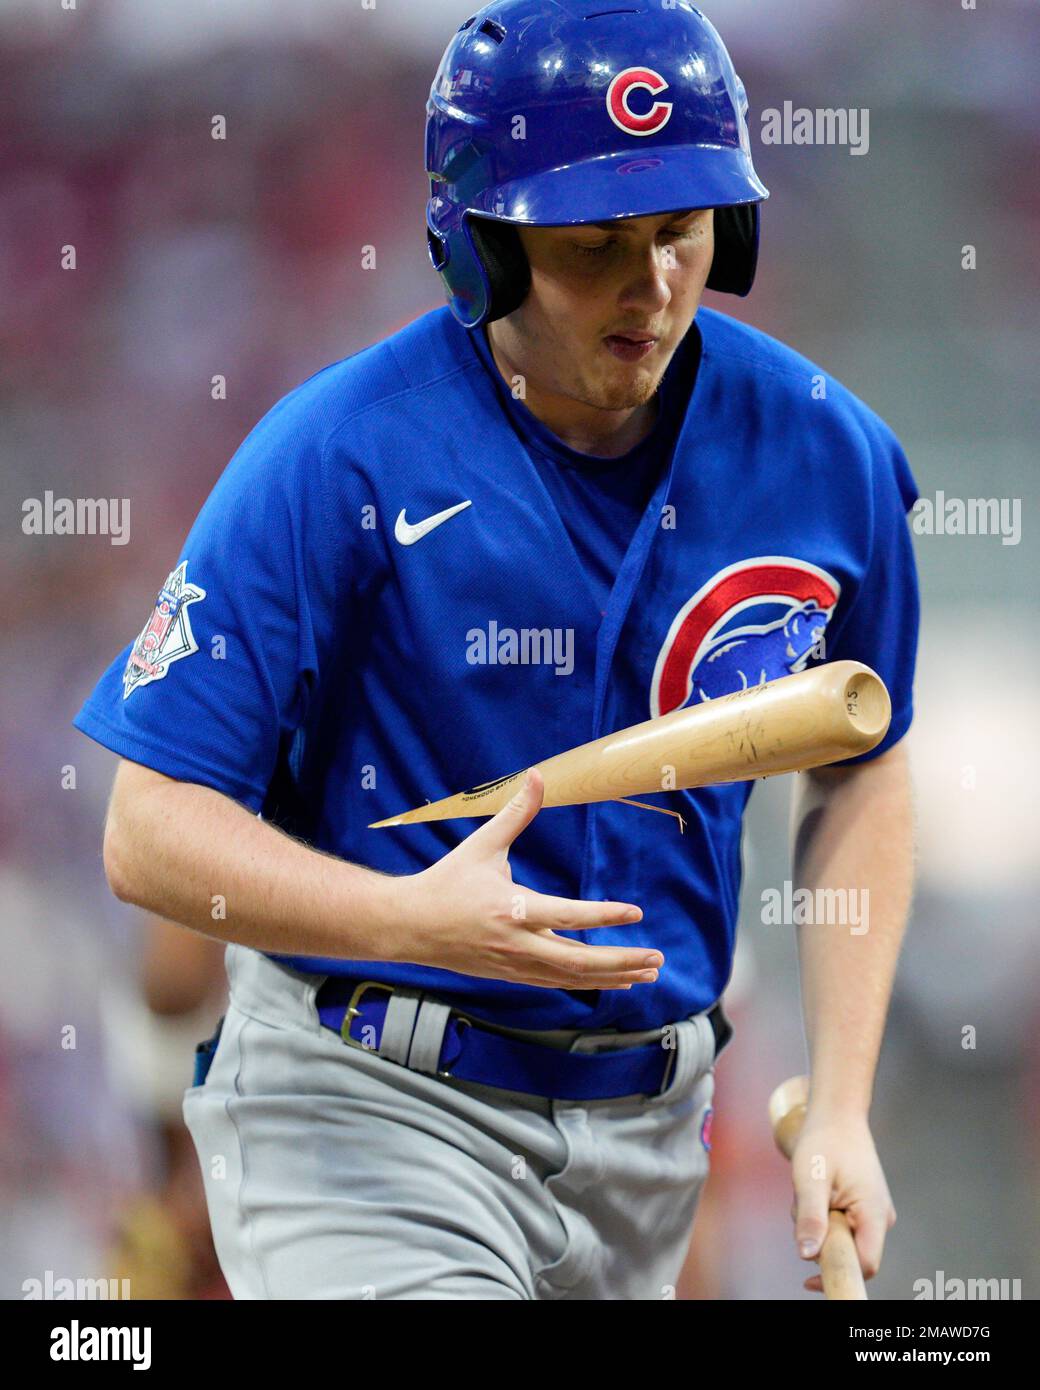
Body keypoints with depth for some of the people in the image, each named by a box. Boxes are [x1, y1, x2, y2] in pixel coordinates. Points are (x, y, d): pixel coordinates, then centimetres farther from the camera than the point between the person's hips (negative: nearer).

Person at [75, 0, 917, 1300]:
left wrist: (840, 1110, 6)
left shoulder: (821, 453, -2)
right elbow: (151, 833, -15)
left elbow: (860, 770, 14)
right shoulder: (342, 458, -16)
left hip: (647, 1127, 5)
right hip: (370, 1098, -5)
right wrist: (419, 919, -31)